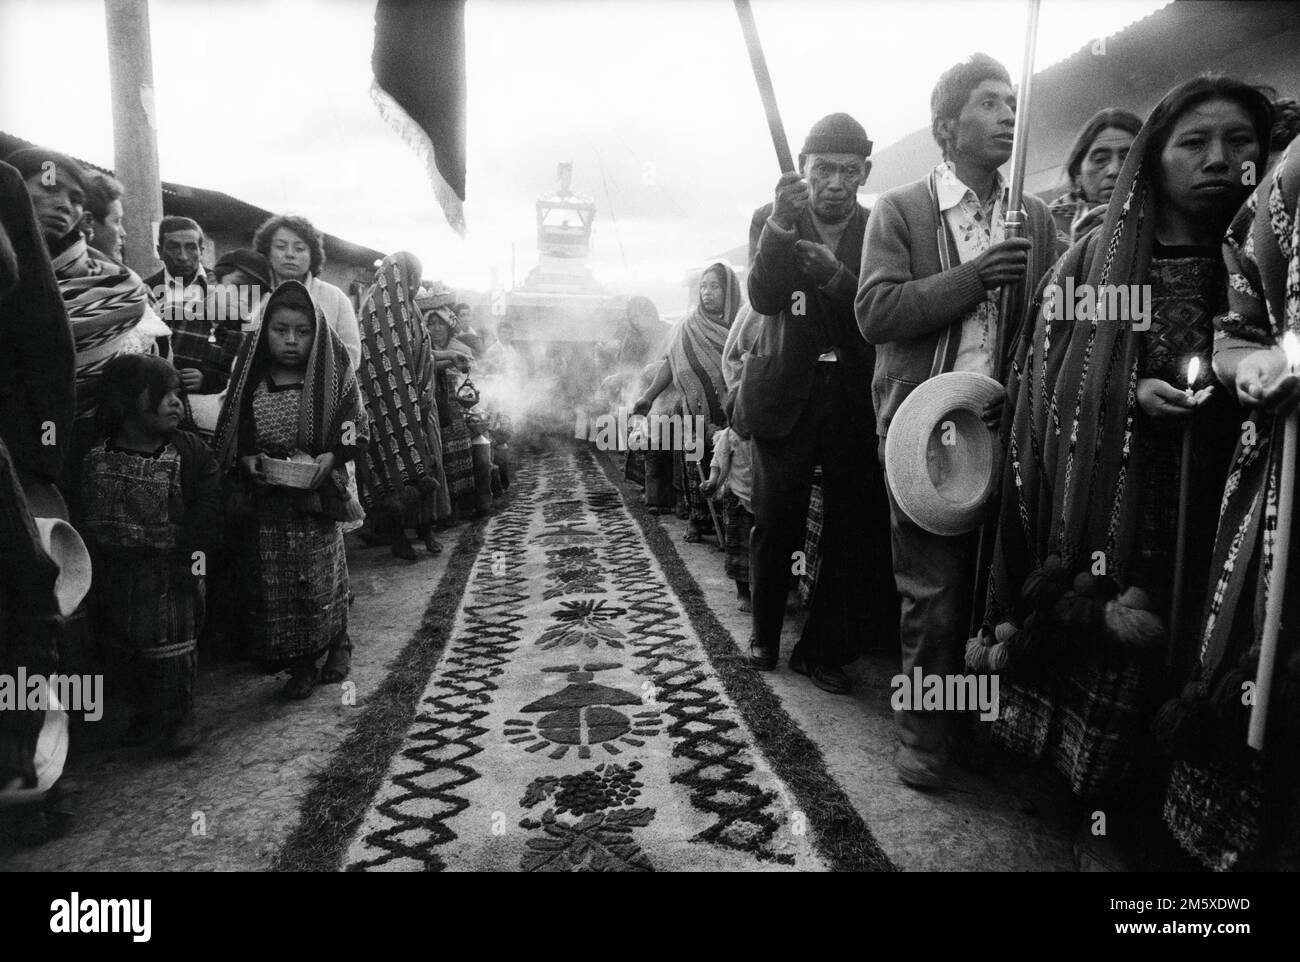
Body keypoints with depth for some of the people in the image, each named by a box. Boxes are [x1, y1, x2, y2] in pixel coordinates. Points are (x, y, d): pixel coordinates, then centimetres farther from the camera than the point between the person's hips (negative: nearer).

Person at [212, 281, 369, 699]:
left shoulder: (332, 376, -4)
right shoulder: (250, 381, 2)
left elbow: (357, 428, -1)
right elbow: (227, 437, 8)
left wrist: (330, 457, -18)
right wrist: (246, 461, -11)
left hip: (316, 496, -2)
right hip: (264, 504, 2)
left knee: (320, 578, 0)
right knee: (273, 584, 5)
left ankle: (338, 642, 27)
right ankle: (300, 664, 20)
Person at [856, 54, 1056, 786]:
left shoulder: (1037, 220, 14)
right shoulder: (899, 210, 2)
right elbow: (875, 312, -9)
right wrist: (973, 276, -17)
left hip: (1004, 425, 4)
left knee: (989, 584, 5)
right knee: (934, 592, -1)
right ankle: (925, 734, 15)